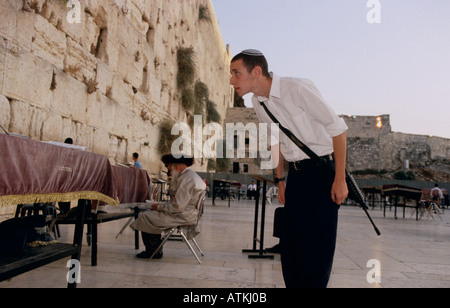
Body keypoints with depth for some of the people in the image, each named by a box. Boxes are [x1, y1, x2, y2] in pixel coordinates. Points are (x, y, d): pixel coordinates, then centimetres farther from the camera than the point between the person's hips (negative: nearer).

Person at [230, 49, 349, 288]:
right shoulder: (258, 102, 4)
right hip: (295, 175, 7)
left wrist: (340, 179, -15)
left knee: (316, 246, -6)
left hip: (322, 172, -6)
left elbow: (338, 128, -14)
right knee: (289, 244, 9)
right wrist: (280, 181, 17)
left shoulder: (297, 89, -18)